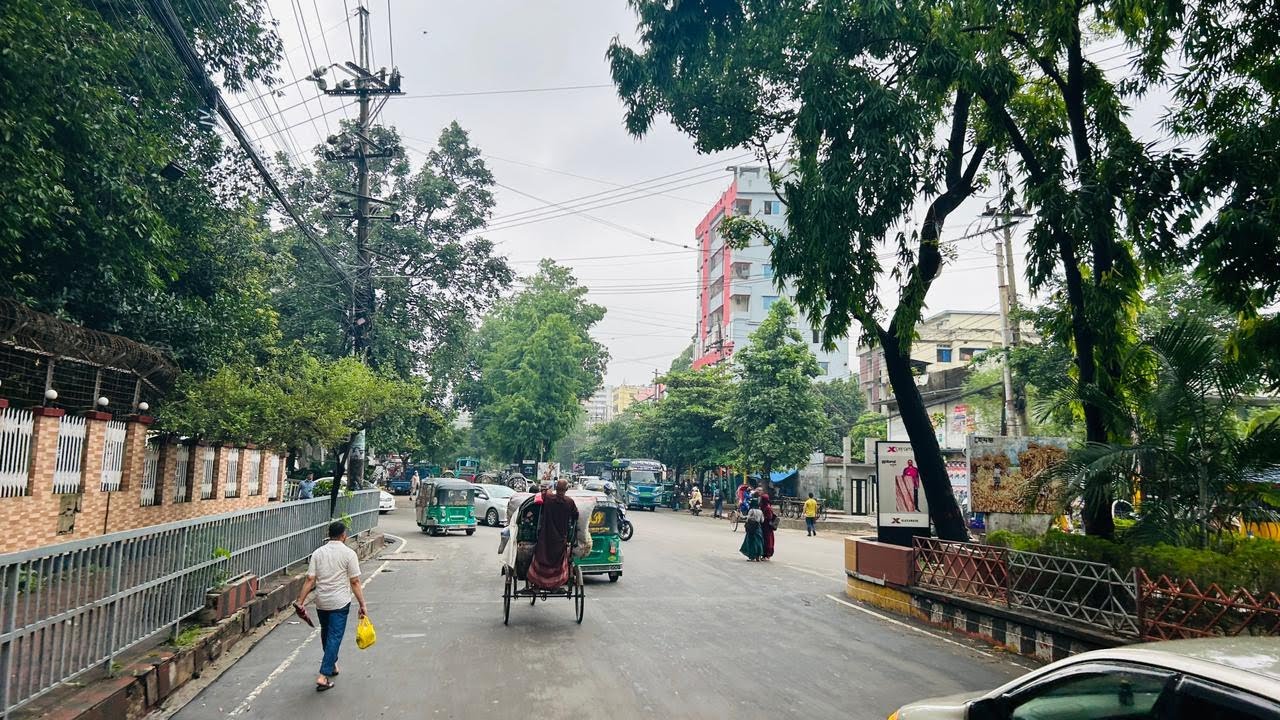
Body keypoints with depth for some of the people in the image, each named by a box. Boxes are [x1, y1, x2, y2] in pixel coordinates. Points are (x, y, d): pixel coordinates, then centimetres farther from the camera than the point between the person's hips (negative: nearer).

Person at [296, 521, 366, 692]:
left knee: (326, 633, 23)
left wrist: (301, 601, 2)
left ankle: (332, 665, 39)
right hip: (340, 603, -5)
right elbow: (354, 582, -10)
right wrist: (362, 604, -6)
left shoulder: (318, 553, 2)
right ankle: (323, 676, -7)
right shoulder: (348, 554, -9)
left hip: (321, 602, 5)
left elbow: (310, 580, -3)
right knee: (334, 637, 0)